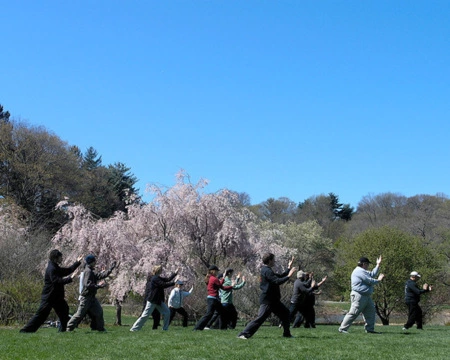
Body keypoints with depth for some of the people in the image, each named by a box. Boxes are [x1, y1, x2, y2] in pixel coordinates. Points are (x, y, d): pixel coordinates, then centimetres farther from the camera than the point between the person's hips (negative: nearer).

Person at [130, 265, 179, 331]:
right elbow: (163, 285, -24)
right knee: (145, 315, -7)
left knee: (167, 312, 5)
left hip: (159, 300, 10)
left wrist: (175, 273, 14)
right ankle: (134, 328, 0)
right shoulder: (155, 278, -18)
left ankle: (165, 328, 12)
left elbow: (168, 279, 17)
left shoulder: (158, 278, 11)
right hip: (152, 301, -10)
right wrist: (173, 283, -16)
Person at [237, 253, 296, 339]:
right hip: (267, 301, -11)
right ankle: (244, 334, -14)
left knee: (285, 313, 17)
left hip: (273, 300, 11)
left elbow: (279, 276, 23)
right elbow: (277, 281, -26)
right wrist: (288, 276, -19)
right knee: (260, 318, -15)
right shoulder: (267, 271, -17)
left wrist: (289, 268, 21)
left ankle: (287, 334, 24)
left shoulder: (266, 270, 16)